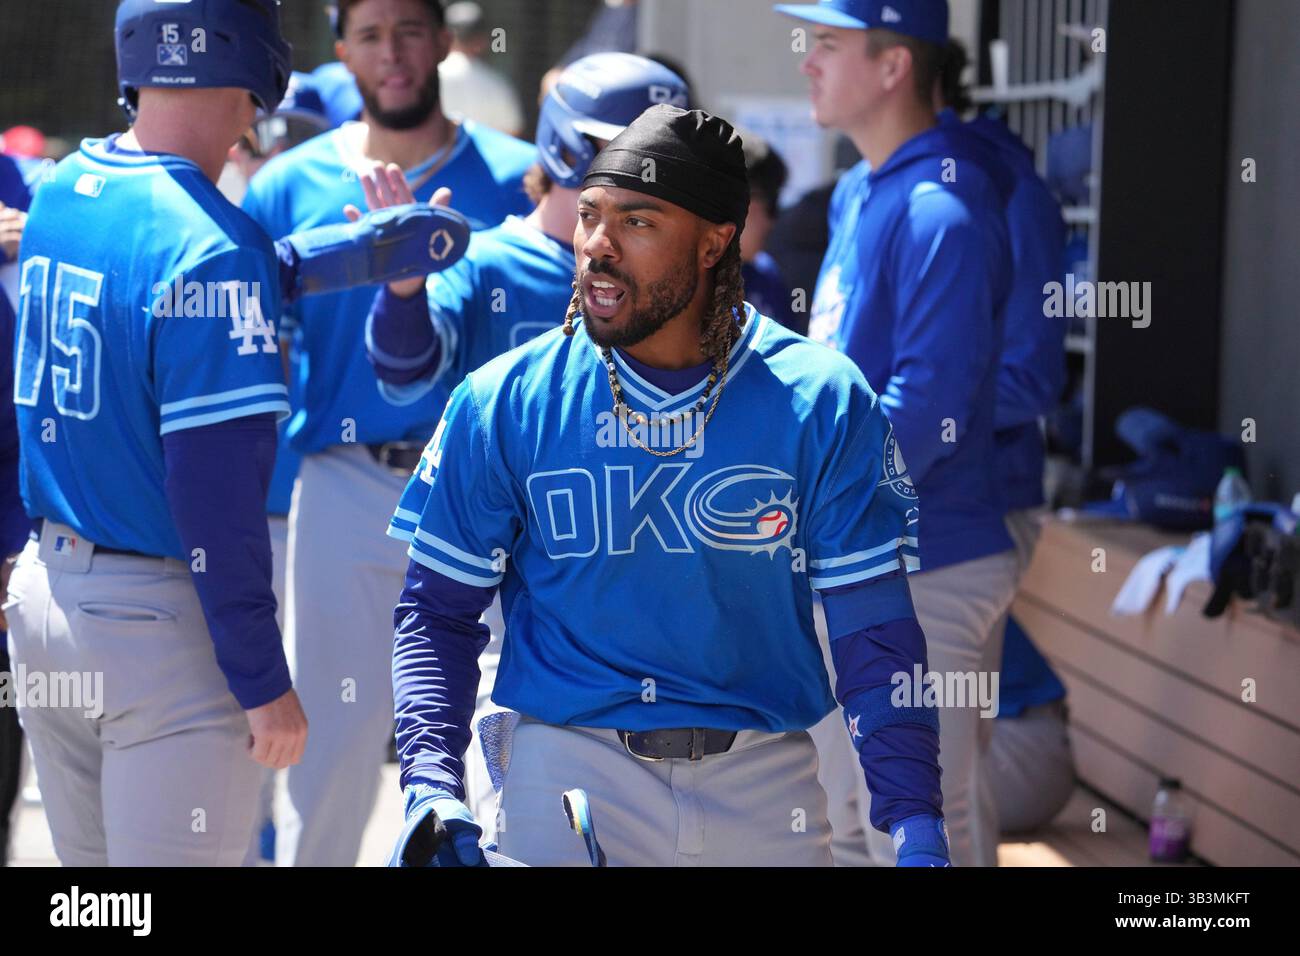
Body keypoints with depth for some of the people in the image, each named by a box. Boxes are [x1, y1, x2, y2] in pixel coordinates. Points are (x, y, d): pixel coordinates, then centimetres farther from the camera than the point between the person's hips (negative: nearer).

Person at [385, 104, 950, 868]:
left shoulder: (822, 403, -4)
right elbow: (440, 610, 1)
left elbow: (874, 626, -4)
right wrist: (432, 784, -12)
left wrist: (914, 818, -13)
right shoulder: (504, 404, -2)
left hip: (766, 786, 1)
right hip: (570, 770, 0)